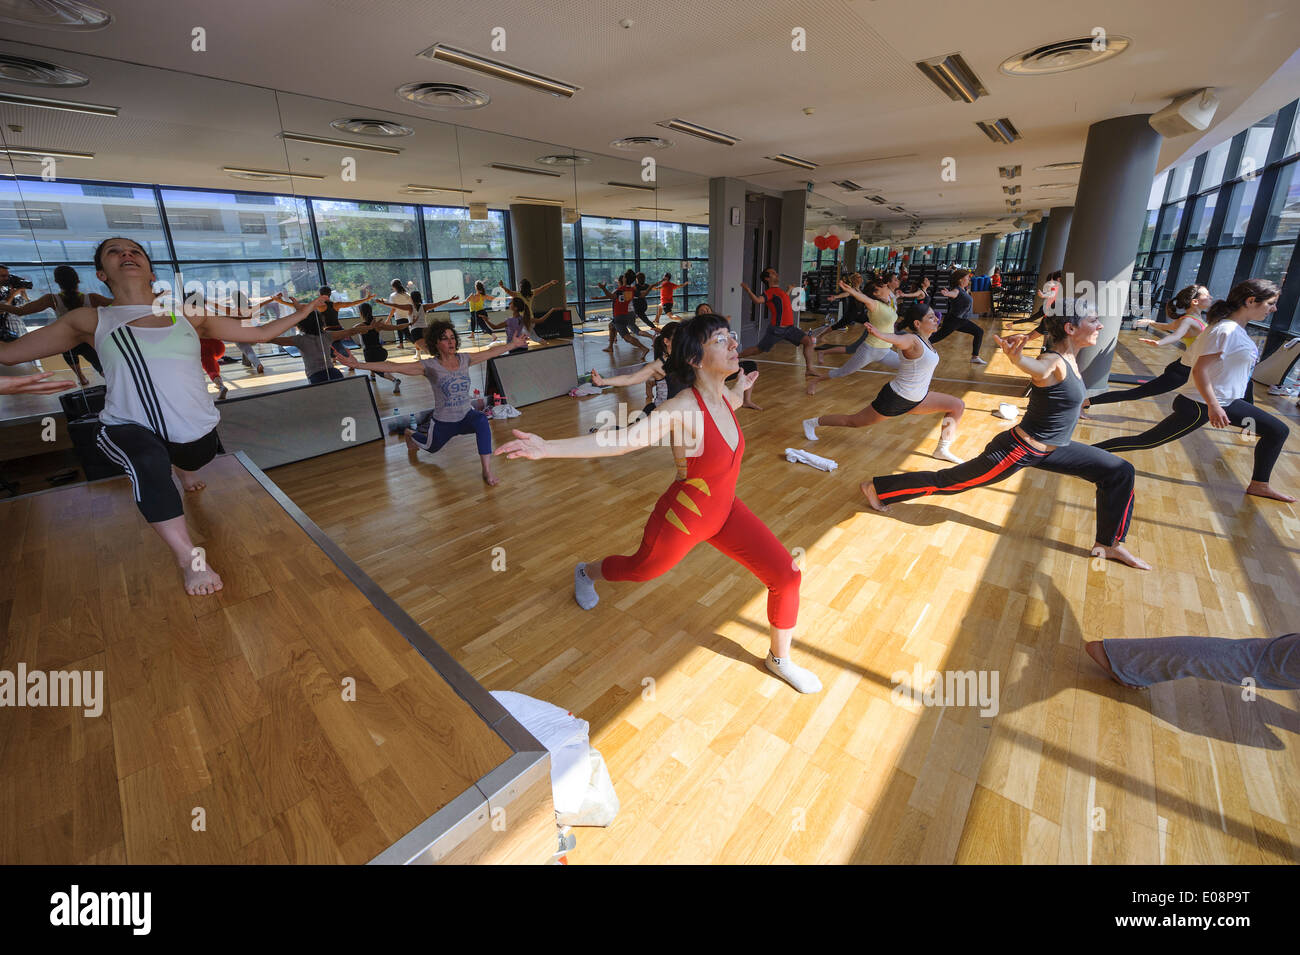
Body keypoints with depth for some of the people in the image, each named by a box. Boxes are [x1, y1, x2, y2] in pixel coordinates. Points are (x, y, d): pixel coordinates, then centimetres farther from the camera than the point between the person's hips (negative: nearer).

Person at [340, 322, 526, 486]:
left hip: (467, 416, 1)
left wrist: (513, 344, 12)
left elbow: (491, 352, 6)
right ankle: (411, 435, 63)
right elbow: (393, 367, -22)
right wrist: (358, 364, -30)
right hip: (443, 422, -1)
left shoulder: (464, 360, -5)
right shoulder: (429, 366, -15)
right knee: (431, 448, 24)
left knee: (482, 420, -34)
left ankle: (487, 471, -29)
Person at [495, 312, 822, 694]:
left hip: (725, 510, 6)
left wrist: (738, 389, 37)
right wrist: (546, 448, -45)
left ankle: (780, 659, 27)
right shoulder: (683, 408, -31)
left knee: (786, 575, -1)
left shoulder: (724, 398, -7)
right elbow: (621, 440, -37)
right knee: (641, 569, 23)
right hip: (683, 517, -6)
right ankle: (586, 572, 59)